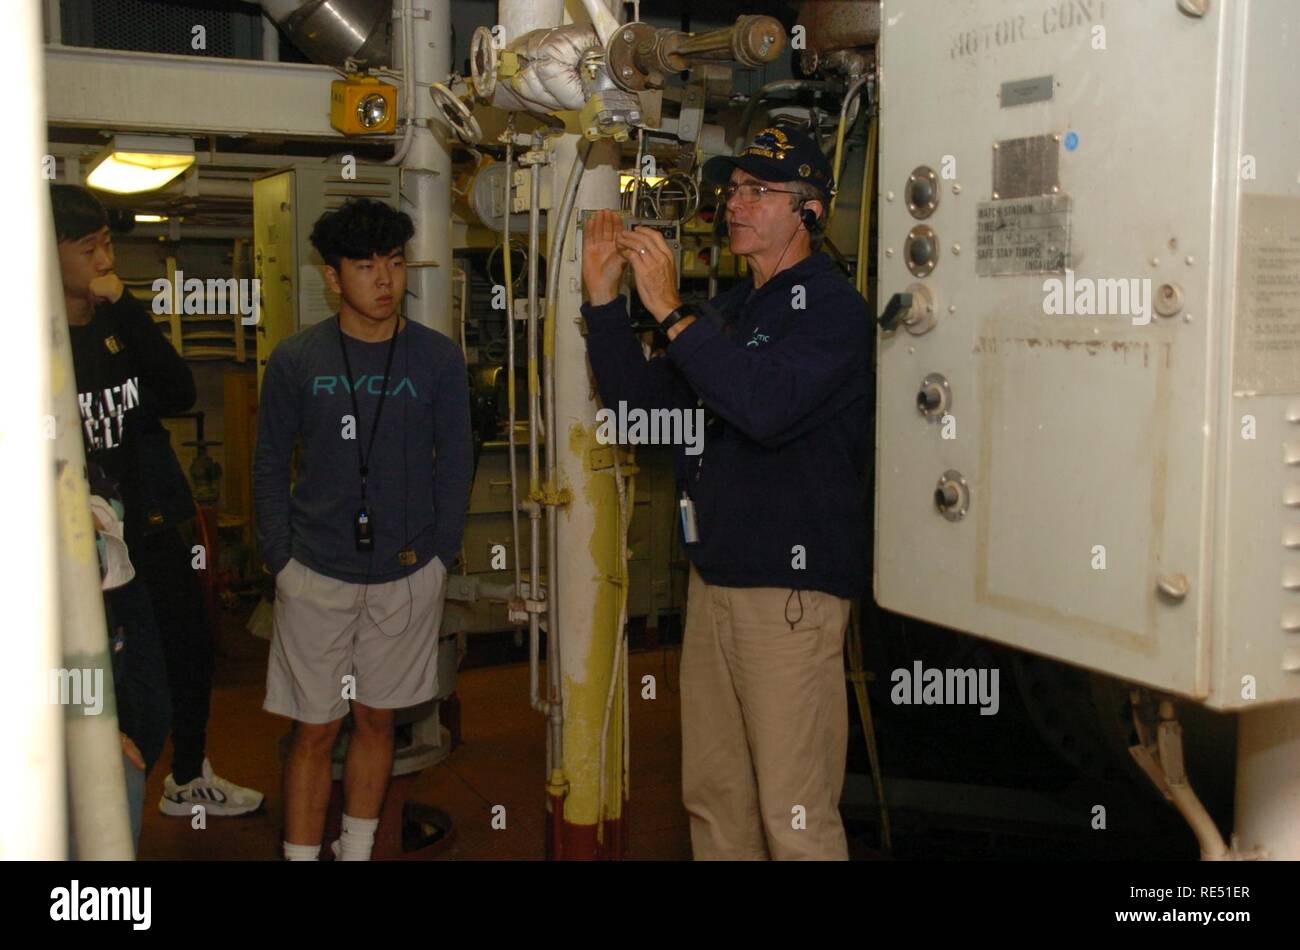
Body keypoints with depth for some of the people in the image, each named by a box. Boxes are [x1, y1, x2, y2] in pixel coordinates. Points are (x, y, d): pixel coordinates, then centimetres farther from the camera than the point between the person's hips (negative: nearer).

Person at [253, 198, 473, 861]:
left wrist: (440, 554, 0)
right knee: (314, 730, 4)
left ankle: (357, 850, 30)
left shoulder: (438, 359, -1)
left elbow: (454, 463, 4)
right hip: (317, 575, -1)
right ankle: (301, 854, 19)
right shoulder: (296, 360, -2)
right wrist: (280, 558, -1)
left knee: (376, 720, 13)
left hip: (408, 576, 1)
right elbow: (270, 465, 4)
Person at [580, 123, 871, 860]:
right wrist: (604, 296, 5)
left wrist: (672, 312, -21)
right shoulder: (728, 309, 17)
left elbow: (765, 406, -25)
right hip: (715, 579, 8)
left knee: (794, 816, -3)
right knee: (712, 797, 15)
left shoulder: (833, 307, -9)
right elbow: (641, 400, 15)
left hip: (792, 586, -8)